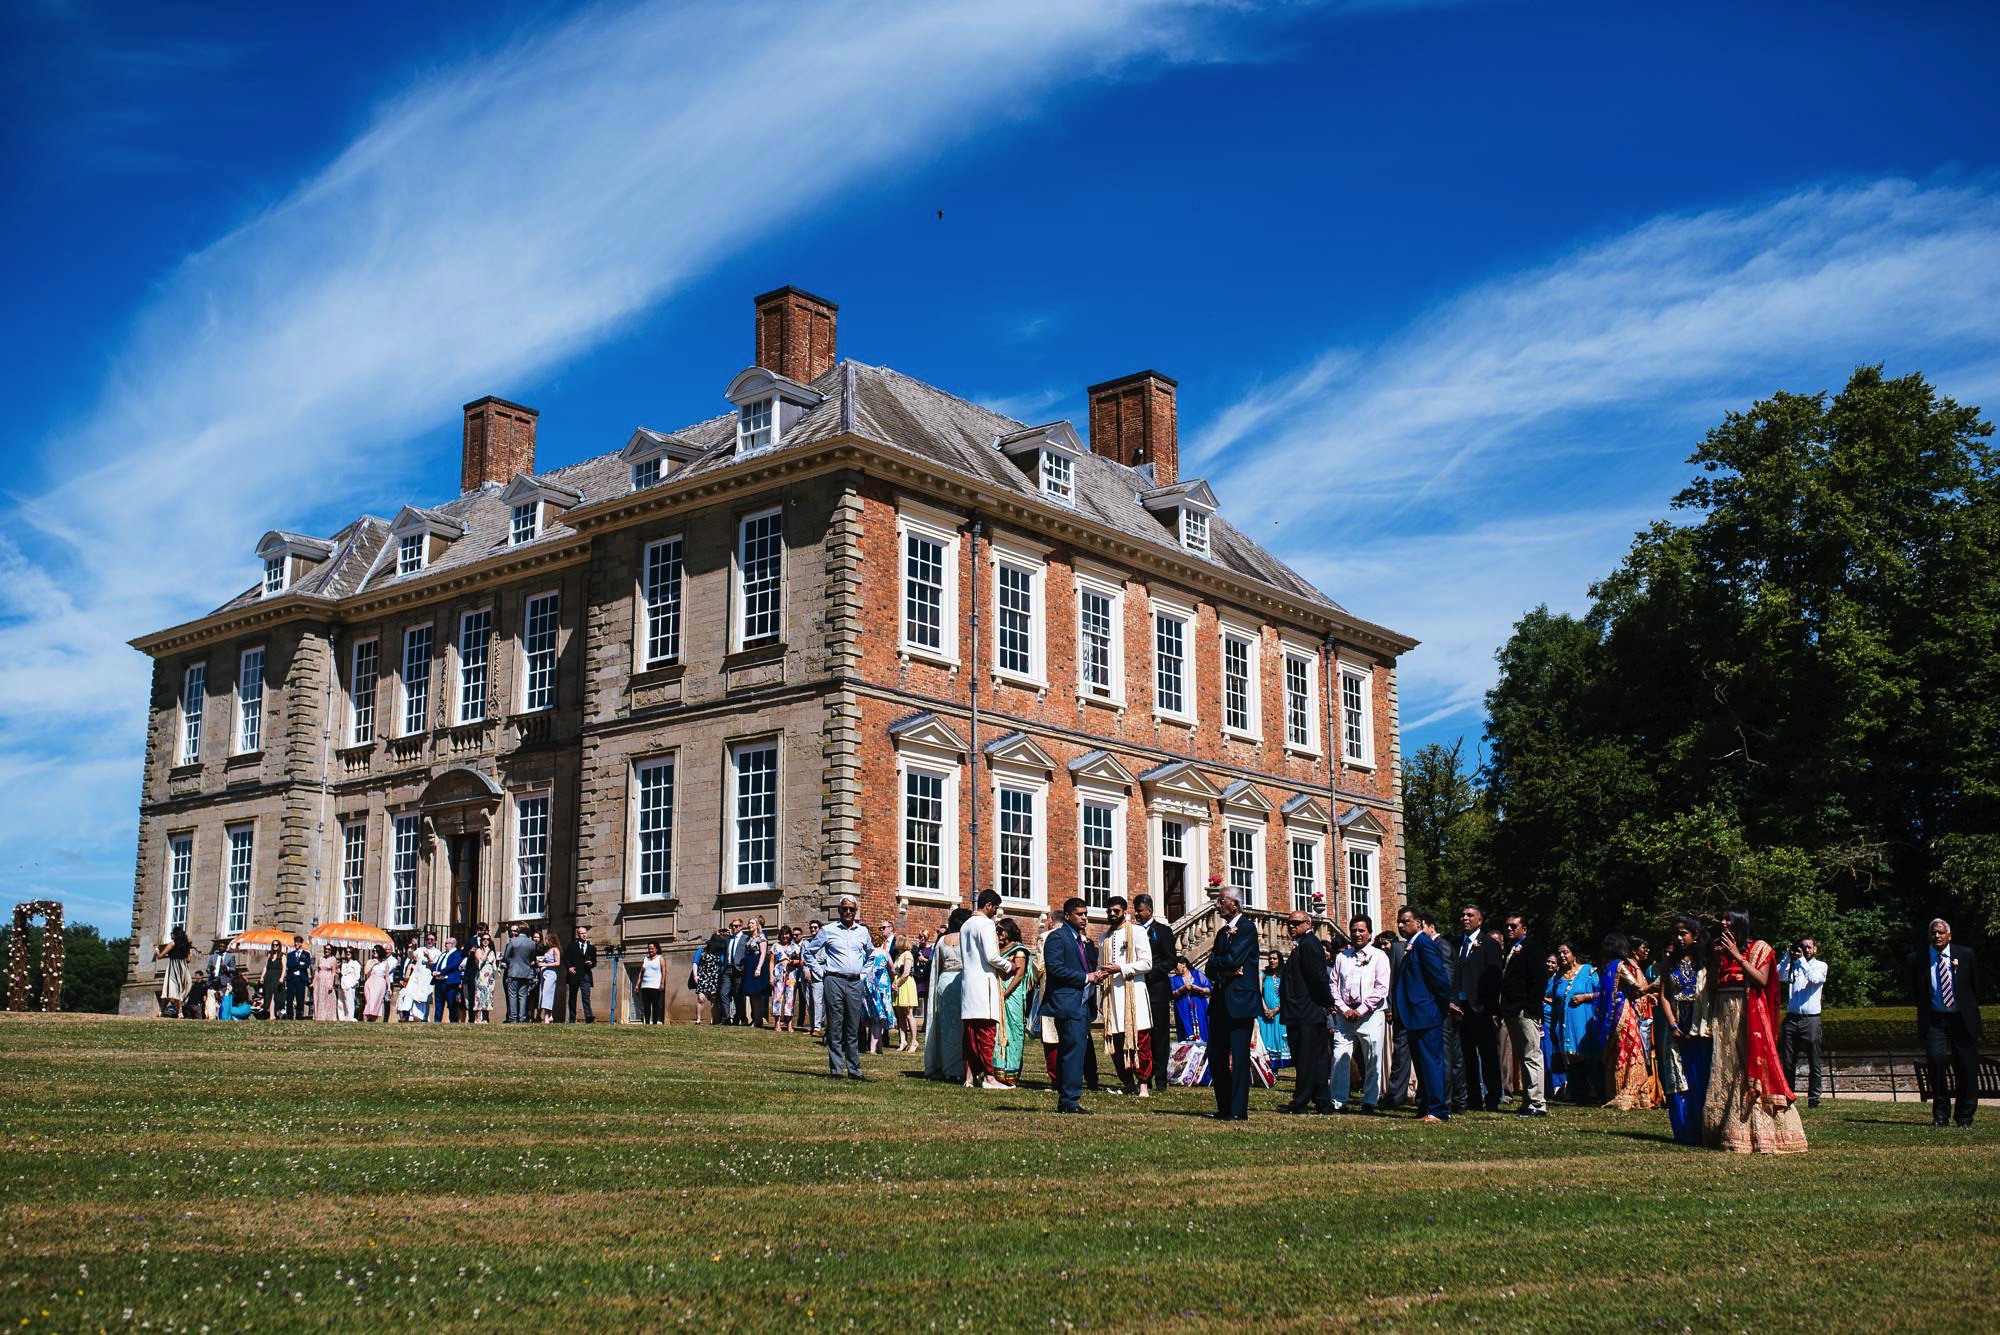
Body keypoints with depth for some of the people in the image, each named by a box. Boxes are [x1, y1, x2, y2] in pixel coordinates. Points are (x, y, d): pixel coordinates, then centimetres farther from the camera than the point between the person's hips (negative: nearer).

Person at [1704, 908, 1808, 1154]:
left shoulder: (1758, 949, 4)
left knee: (1752, 1068, -9)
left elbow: (1762, 980, -11)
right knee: (1723, 1071, 0)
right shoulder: (1720, 950, 17)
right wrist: (1716, 959, -1)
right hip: (1723, 1016, 5)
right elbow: (1711, 987, 11)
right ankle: (1722, 1130, 1)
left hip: (1749, 1014, -5)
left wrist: (1737, 956, -12)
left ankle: (1757, 1132, -8)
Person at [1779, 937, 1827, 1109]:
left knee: (1813, 1062, -3)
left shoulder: (1821, 965, 10)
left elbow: (1814, 978, -10)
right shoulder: (1793, 965, 14)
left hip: (1811, 1019, -2)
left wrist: (1801, 960, -10)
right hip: (1792, 1018, 2)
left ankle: (1814, 1098, -1)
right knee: (1788, 1062, 1)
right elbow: (1780, 976, -3)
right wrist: (1788, 956, -7)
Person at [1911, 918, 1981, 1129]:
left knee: (1967, 1068, 2)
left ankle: (1964, 1116, 18)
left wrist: (1970, 1012, 10)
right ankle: (1940, 1113, -5)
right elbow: (1916, 993, 10)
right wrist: (1924, 1015, 7)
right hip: (1934, 1020, -1)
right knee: (1936, 1058, -18)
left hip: (1962, 1019, 1)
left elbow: (1975, 987, 12)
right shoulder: (1918, 959, 0)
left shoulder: (1965, 955, 3)